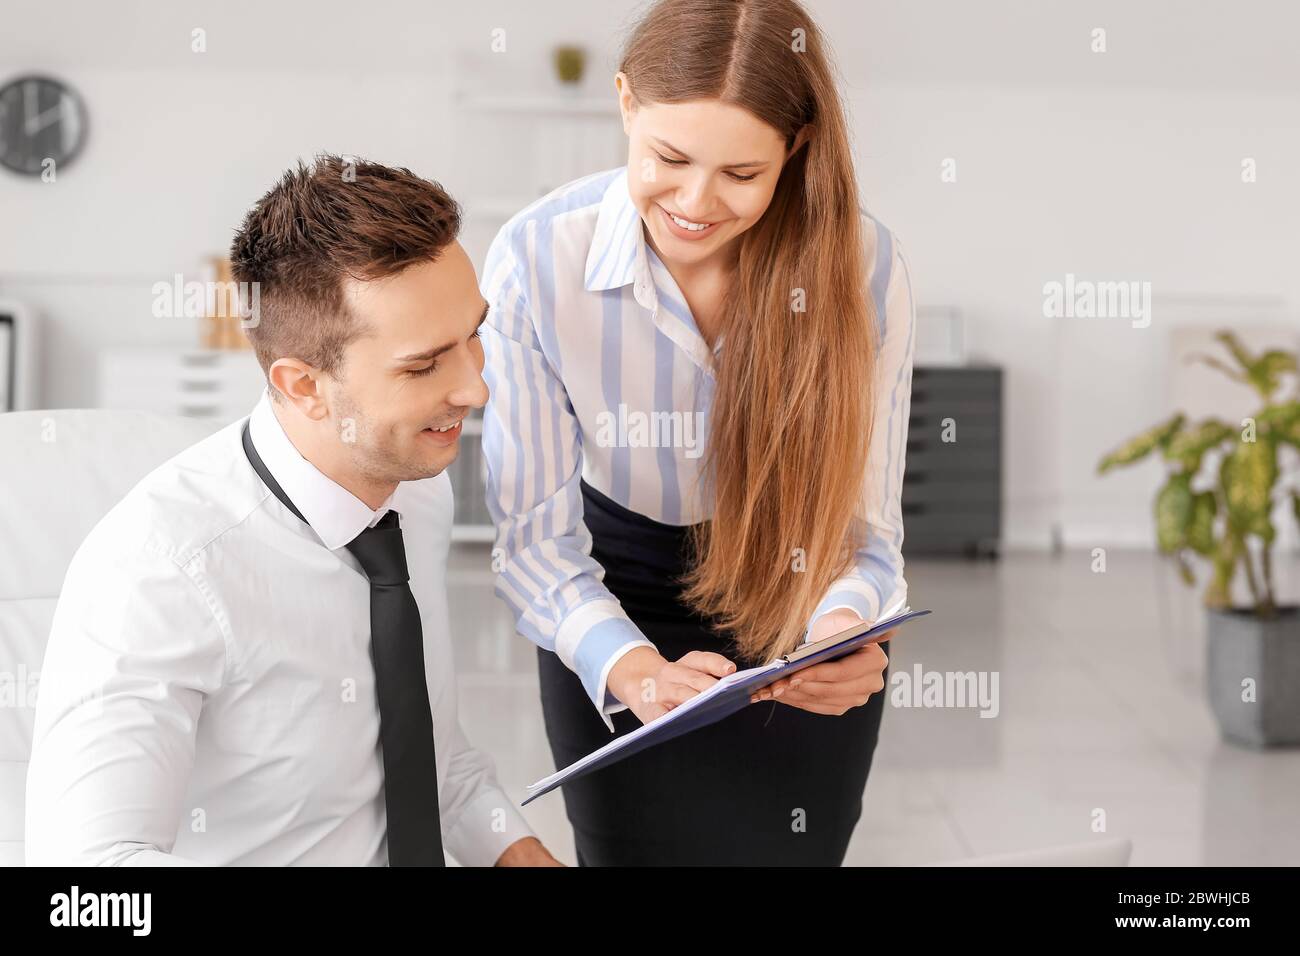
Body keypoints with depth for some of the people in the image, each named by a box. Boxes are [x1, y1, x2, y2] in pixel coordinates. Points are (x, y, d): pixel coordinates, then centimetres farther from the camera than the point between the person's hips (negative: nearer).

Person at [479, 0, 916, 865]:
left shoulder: (862, 264, -23)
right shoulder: (537, 258, -24)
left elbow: (865, 520, -17)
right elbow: (536, 532, -20)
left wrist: (843, 630, -39)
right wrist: (629, 666, -39)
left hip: (797, 628, 1)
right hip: (620, 617, 0)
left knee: (785, 850, 17)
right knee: (631, 848, 16)